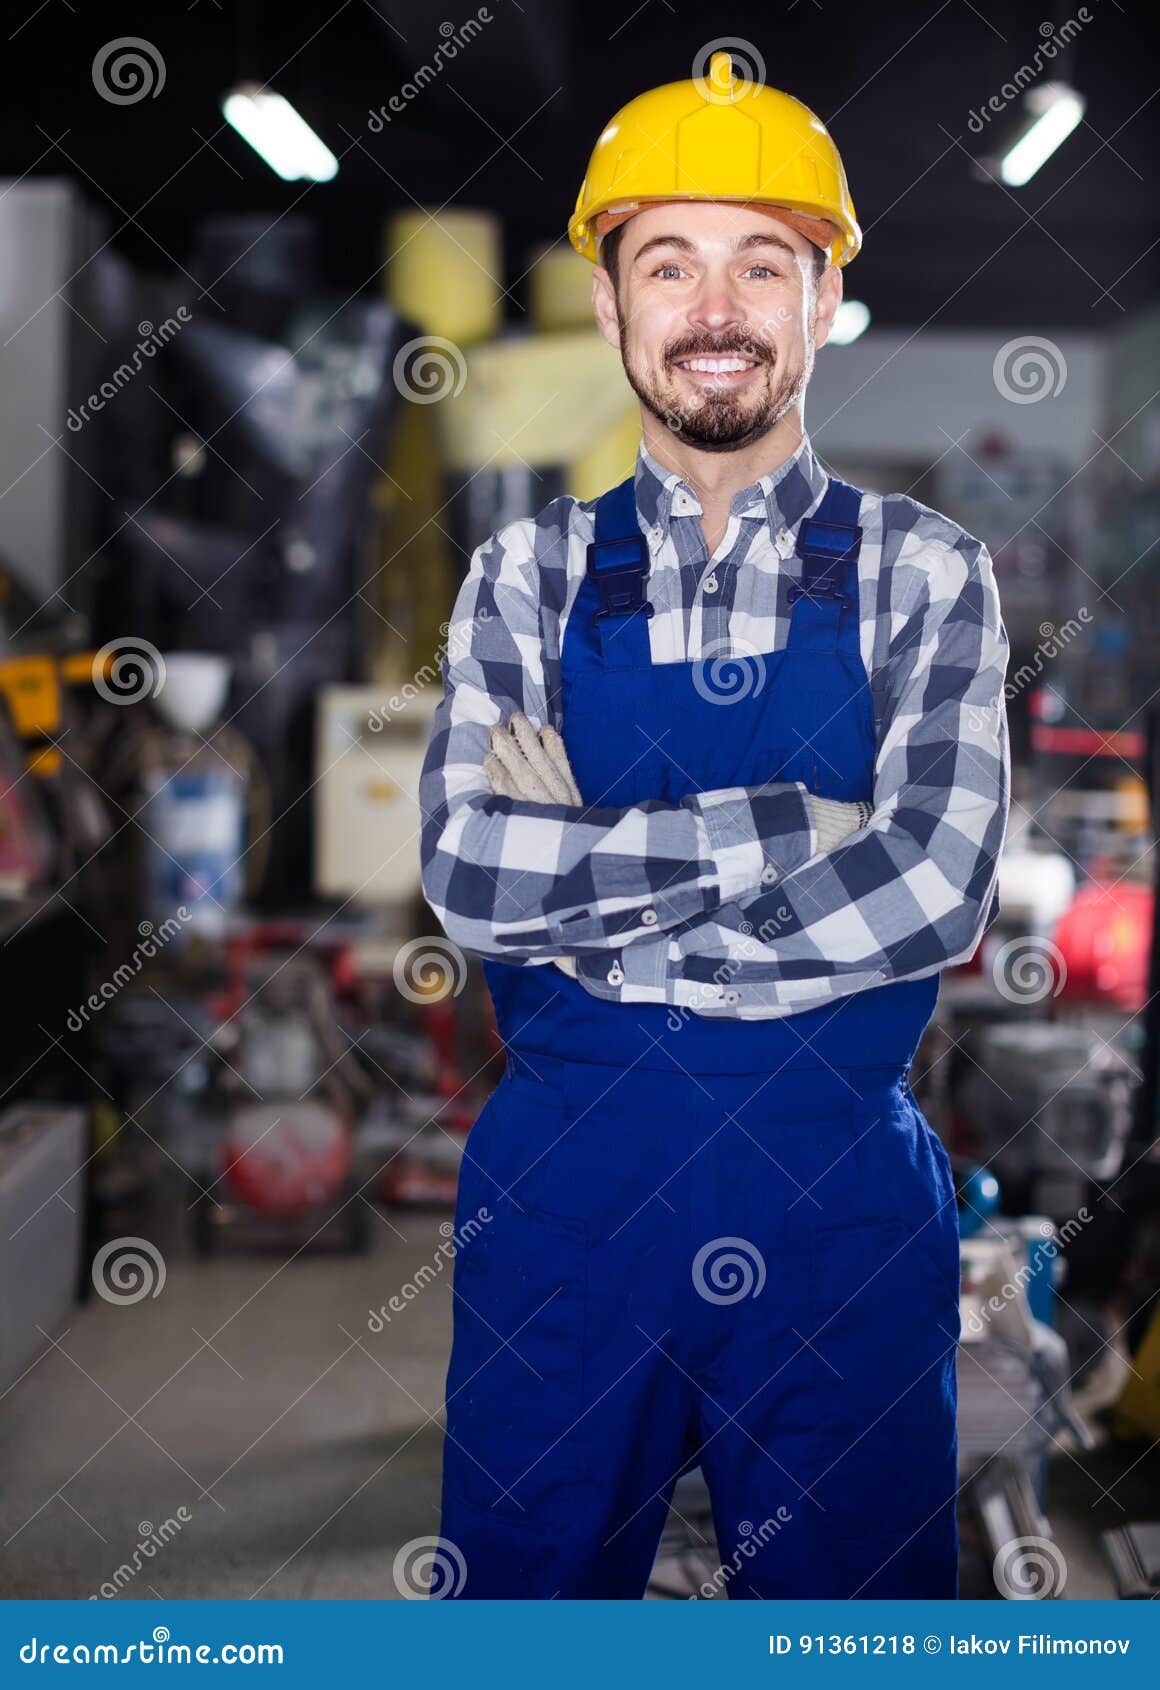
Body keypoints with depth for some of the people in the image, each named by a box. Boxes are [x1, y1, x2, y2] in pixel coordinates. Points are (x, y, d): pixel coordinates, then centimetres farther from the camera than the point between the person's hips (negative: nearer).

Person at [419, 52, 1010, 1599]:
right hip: (565, 1178, 1)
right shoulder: (532, 576, 4)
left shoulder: (923, 573, 0)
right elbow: (464, 874, -10)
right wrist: (803, 825, -15)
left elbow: (937, 892, -13)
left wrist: (587, 882, -11)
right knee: (528, 1588, 13)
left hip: (840, 1185, -1)